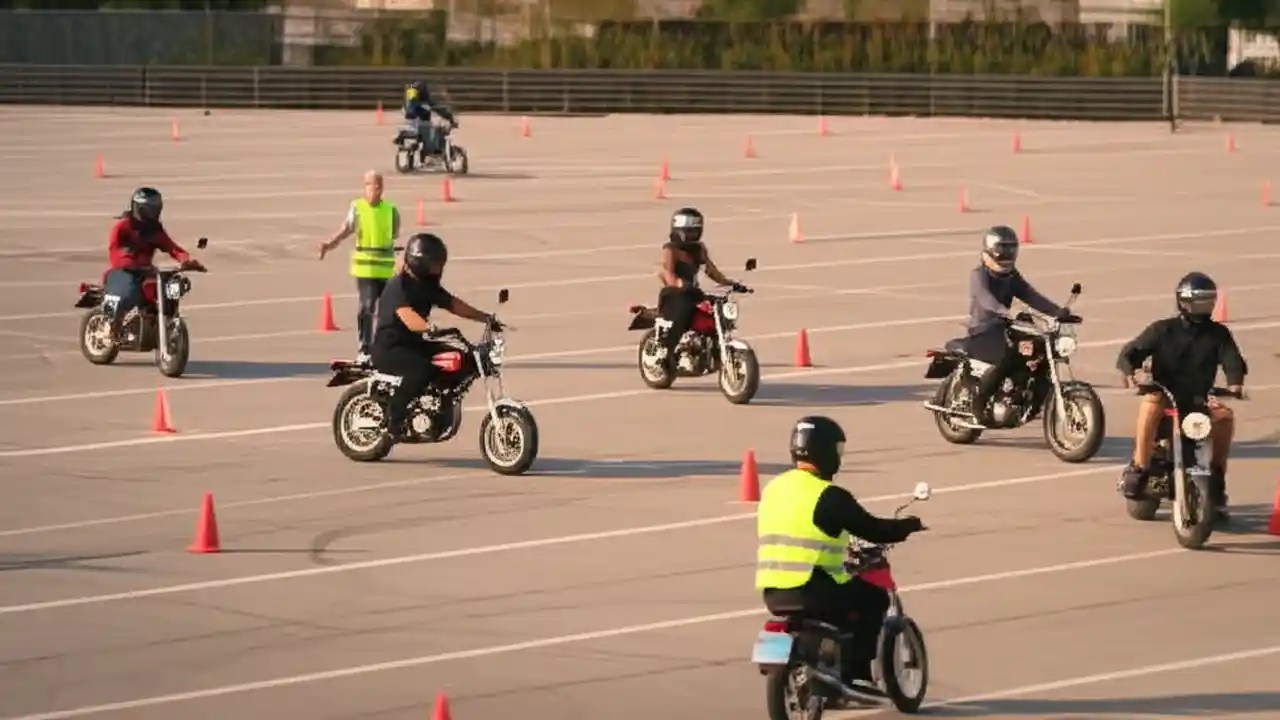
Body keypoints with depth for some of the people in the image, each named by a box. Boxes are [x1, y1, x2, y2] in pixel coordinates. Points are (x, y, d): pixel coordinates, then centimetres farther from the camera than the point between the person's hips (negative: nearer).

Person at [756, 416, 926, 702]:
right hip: (811, 590, -8)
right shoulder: (830, 496, -11)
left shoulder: (773, 488, 13)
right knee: (874, 598, 8)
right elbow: (871, 529, -7)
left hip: (773, 593, 8)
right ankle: (855, 675, 0)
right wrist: (909, 526, 12)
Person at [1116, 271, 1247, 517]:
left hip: (1199, 400, 2)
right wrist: (1129, 370, -29)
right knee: (1150, 404, -36)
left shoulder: (1218, 333, 7)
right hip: (1164, 395, -2)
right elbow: (1132, 351, -5)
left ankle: (1217, 476, -12)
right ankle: (1138, 468, -32)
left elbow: (1232, 359, -5)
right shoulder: (1162, 330, 1)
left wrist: (1235, 382, -29)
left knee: (1225, 415, -28)